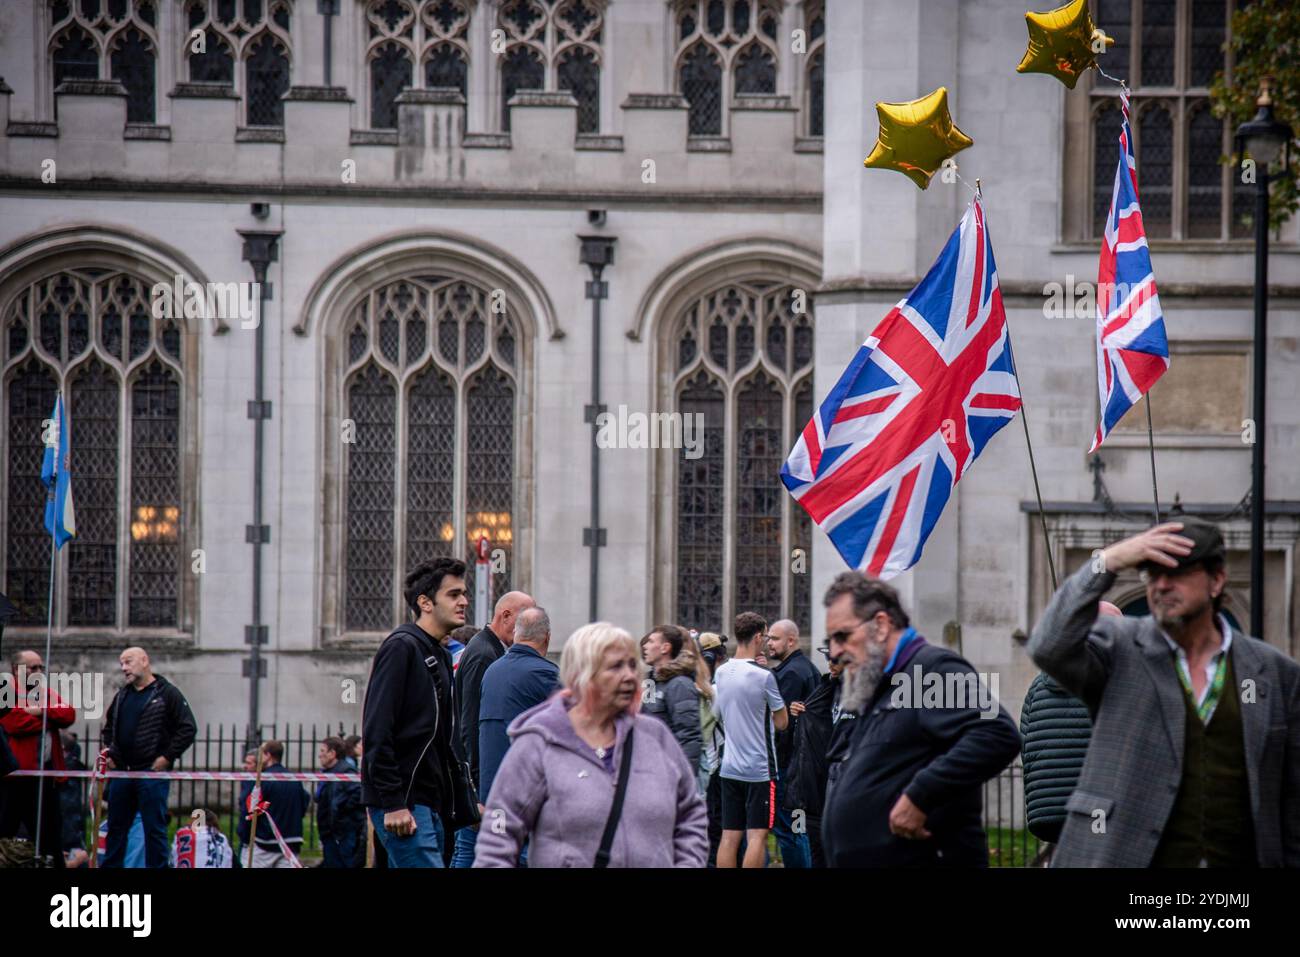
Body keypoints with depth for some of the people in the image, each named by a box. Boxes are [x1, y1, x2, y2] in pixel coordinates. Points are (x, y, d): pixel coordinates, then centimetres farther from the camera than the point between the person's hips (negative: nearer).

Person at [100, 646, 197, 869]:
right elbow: (109, 727, 29)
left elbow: (188, 729, -8)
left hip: (152, 773, -7)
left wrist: (167, 758, -12)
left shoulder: (167, 693, -4)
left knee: (155, 829, -4)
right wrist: (110, 753, 13)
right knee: (116, 827, 11)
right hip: (121, 772, 7)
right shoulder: (122, 696, 17)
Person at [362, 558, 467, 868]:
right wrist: (393, 804, -21)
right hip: (403, 805, -10)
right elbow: (376, 732, -16)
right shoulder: (401, 647, -9)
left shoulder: (441, 657, 20)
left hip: (430, 804, 10)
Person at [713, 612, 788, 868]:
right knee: (757, 836, -4)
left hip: (729, 767, 6)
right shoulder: (763, 676, -13)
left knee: (729, 836, 7)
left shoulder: (720, 672, 5)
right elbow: (781, 722, -6)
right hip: (759, 768, -6)